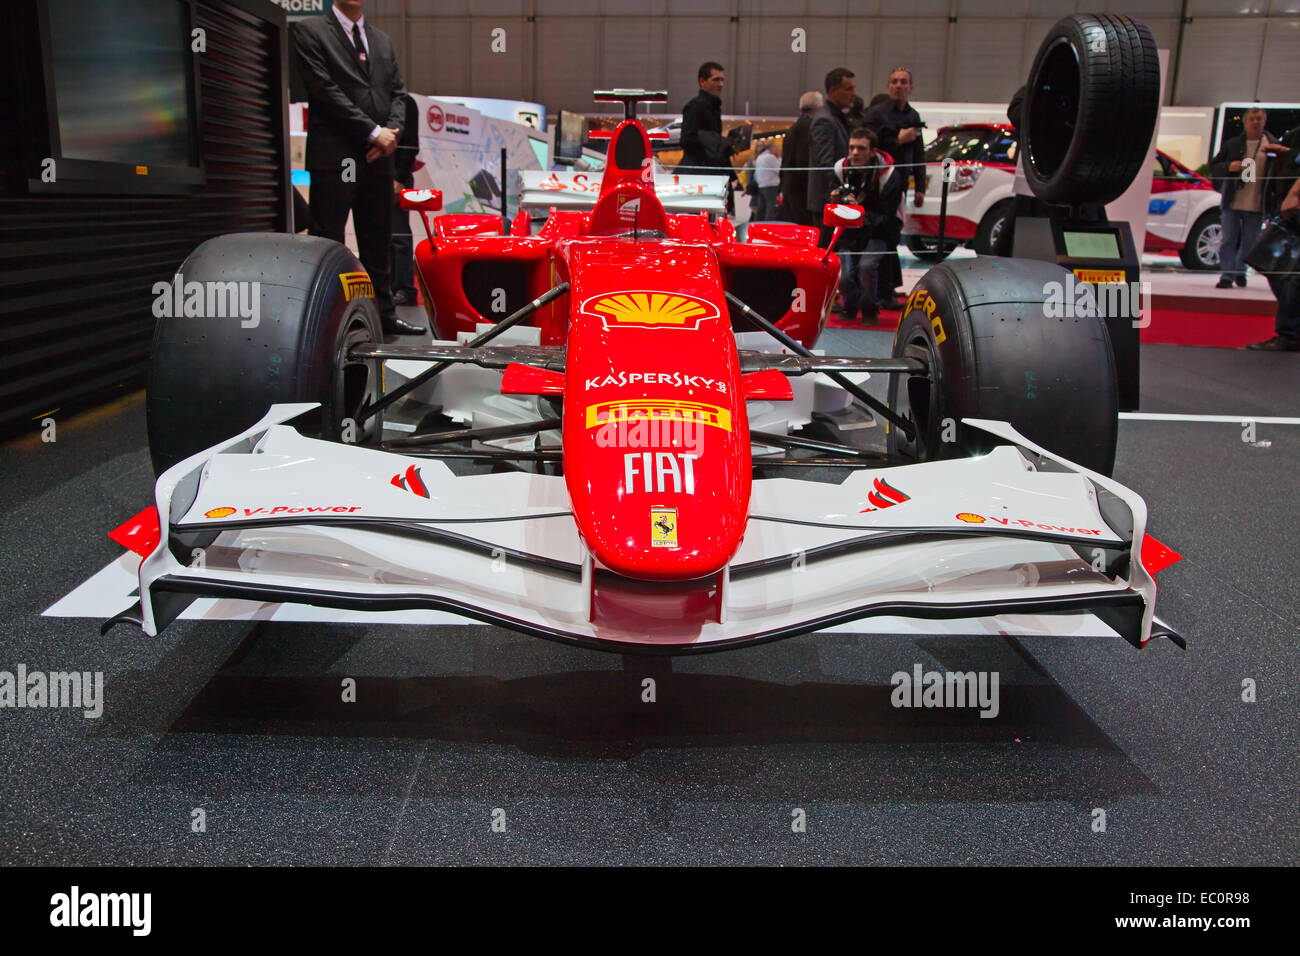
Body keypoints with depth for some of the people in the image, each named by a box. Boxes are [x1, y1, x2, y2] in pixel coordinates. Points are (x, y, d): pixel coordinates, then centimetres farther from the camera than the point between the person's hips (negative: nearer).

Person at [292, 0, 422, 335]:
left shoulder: (382, 40, 19)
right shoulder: (309, 31, 0)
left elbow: (398, 92, 15)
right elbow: (325, 90, -9)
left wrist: (392, 130, -5)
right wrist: (373, 132, -14)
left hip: (378, 157, 6)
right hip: (334, 158, -6)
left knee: (378, 241, 11)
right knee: (327, 244, -4)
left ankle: (383, 314, 20)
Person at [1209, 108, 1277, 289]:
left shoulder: (1273, 144, 3)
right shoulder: (1232, 144, 5)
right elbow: (1213, 166, 7)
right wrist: (1228, 166, -12)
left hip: (1256, 204, 0)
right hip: (1232, 202, 0)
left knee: (1249, 241, 8)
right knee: (1229, 240, -2)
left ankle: (1240, 270, 27)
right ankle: (1227, 275, 0)